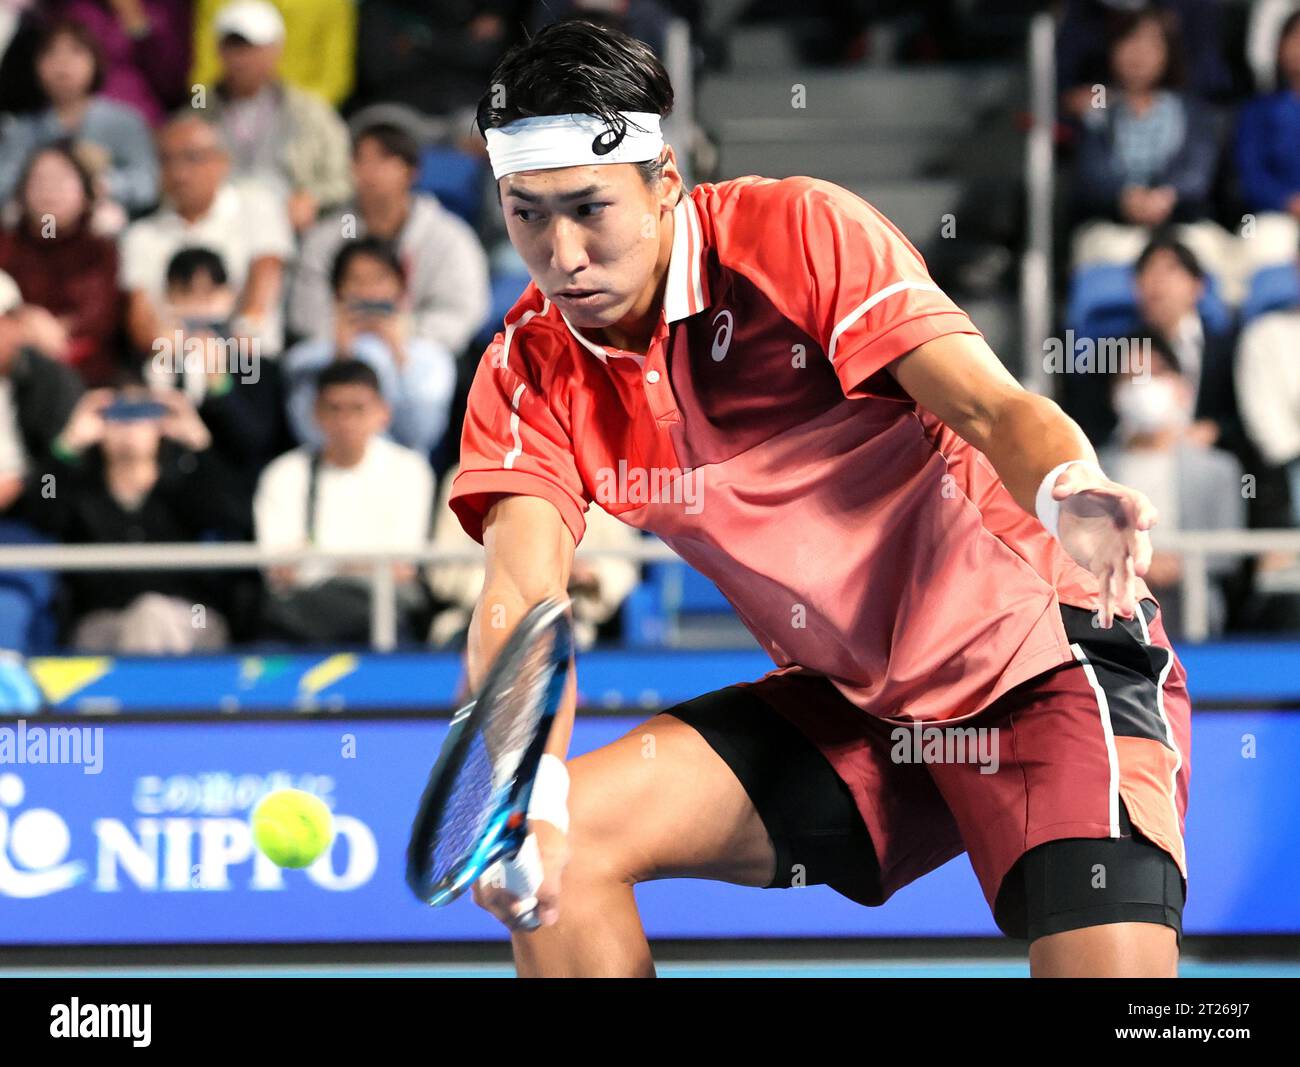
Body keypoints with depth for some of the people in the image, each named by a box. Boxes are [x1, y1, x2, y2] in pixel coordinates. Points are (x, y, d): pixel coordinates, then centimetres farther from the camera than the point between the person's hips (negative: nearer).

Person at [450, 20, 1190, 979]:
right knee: (566, 836, -10)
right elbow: (521, 597, -15)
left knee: (1112, 962, -29)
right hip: (849, 707, 6)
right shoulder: (532, 373, -4)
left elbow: (993, 406, -24)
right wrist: (527, 793, -35)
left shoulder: (802, 233, -17)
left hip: (1041, 660, -5)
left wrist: (1067, 496, -47)